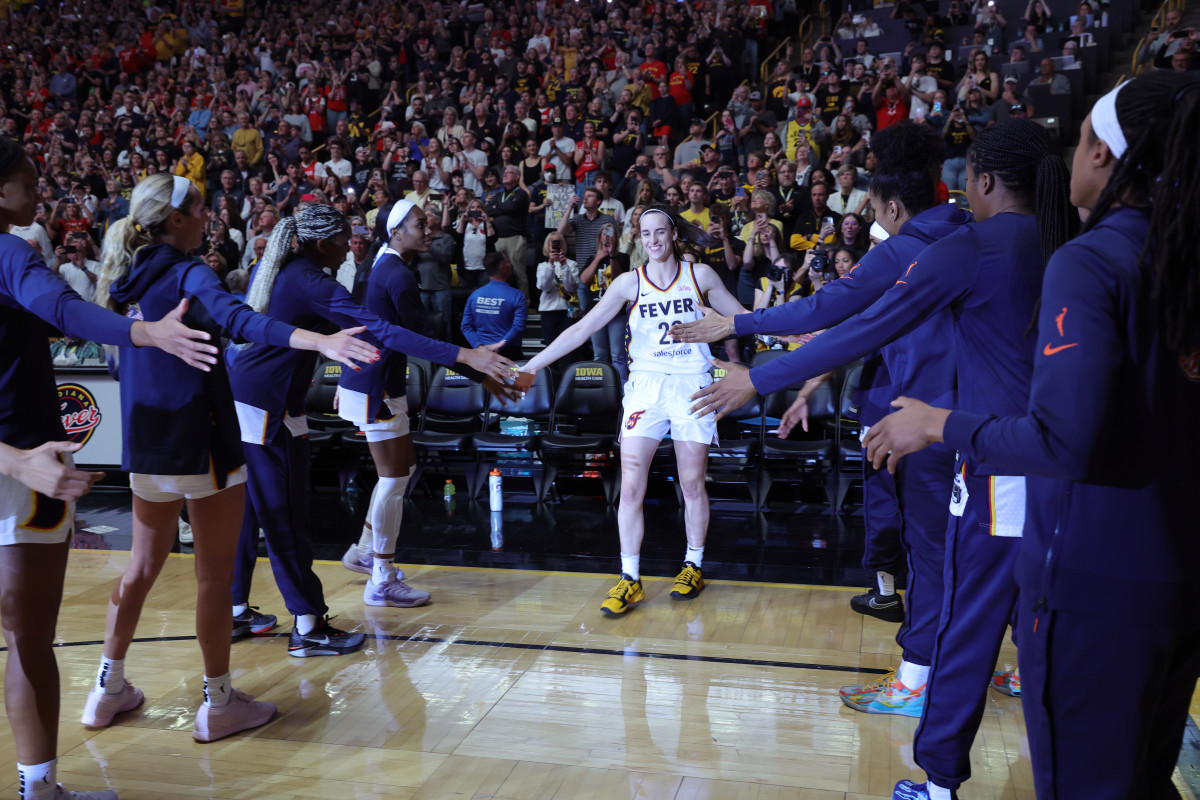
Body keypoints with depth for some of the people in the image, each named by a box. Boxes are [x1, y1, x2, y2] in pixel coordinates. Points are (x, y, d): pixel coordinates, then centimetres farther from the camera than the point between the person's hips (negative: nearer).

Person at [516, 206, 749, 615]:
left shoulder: (699, 275, 3)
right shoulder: (630, 282, 2)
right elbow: (581, 329, 0)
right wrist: (531, 366, -5)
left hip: (692, 383, 0)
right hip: (646, 385, 0)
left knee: (692, 483, 6)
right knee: (630, 485, -7)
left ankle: (694, 566, 25)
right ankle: (630, 580, 1)